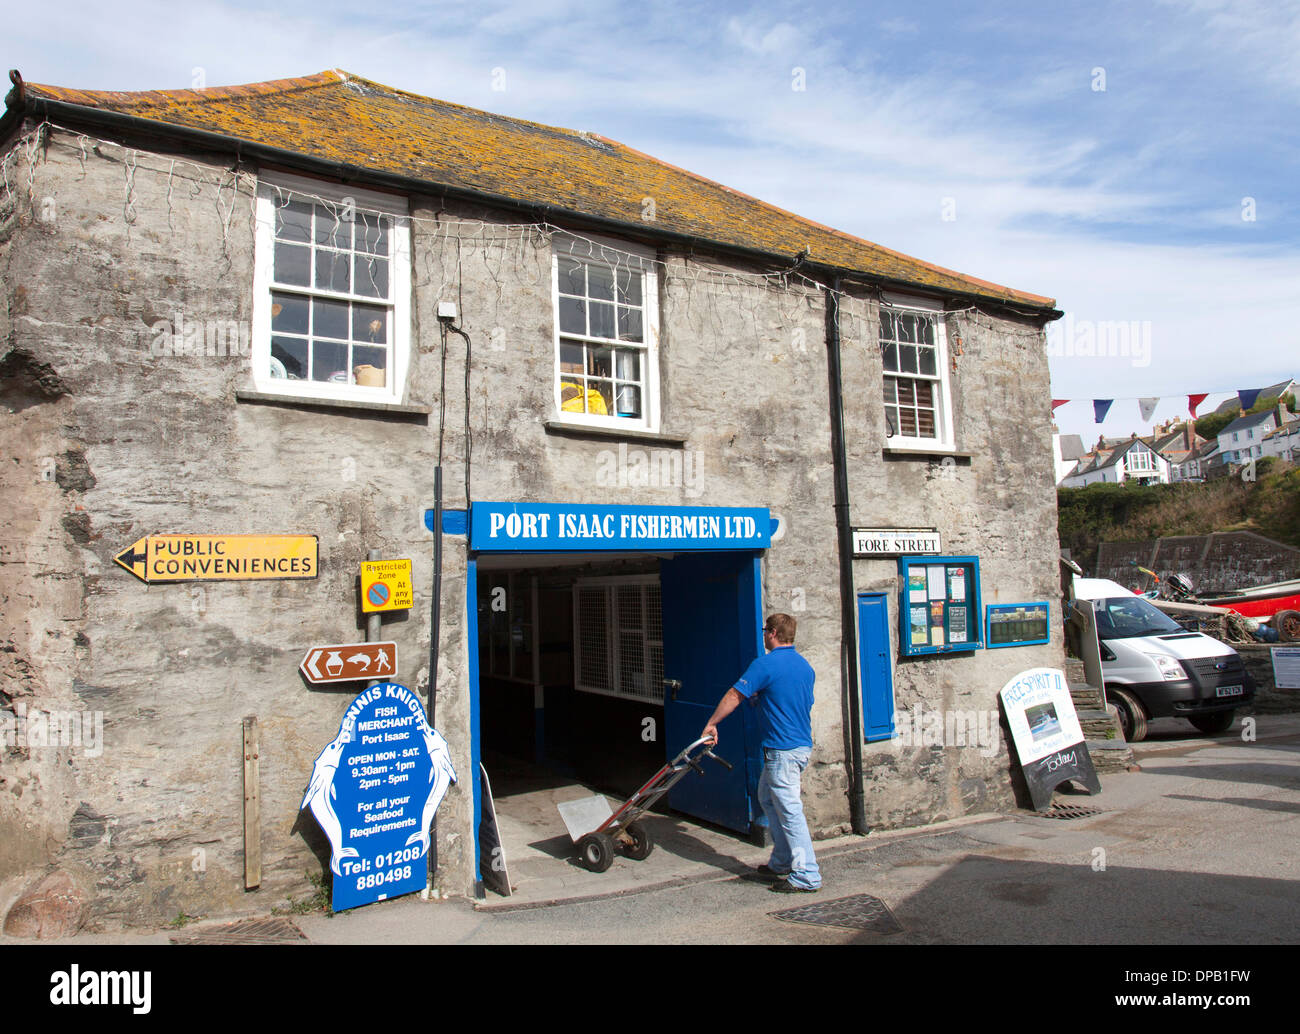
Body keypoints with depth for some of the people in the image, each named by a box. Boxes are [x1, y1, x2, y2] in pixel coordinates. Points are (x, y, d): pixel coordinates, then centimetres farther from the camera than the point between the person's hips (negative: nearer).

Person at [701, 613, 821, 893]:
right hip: (803, 745, 9)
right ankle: (782, 862, 27)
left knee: (790, 810, -3)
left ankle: (807, 876, 2)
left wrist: (711, 724, 2)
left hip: (782, 750, -9)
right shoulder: (805, 666, 11)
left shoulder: (765, 664, -14)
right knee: (767, 798, 21)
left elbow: (734, 696, -9)